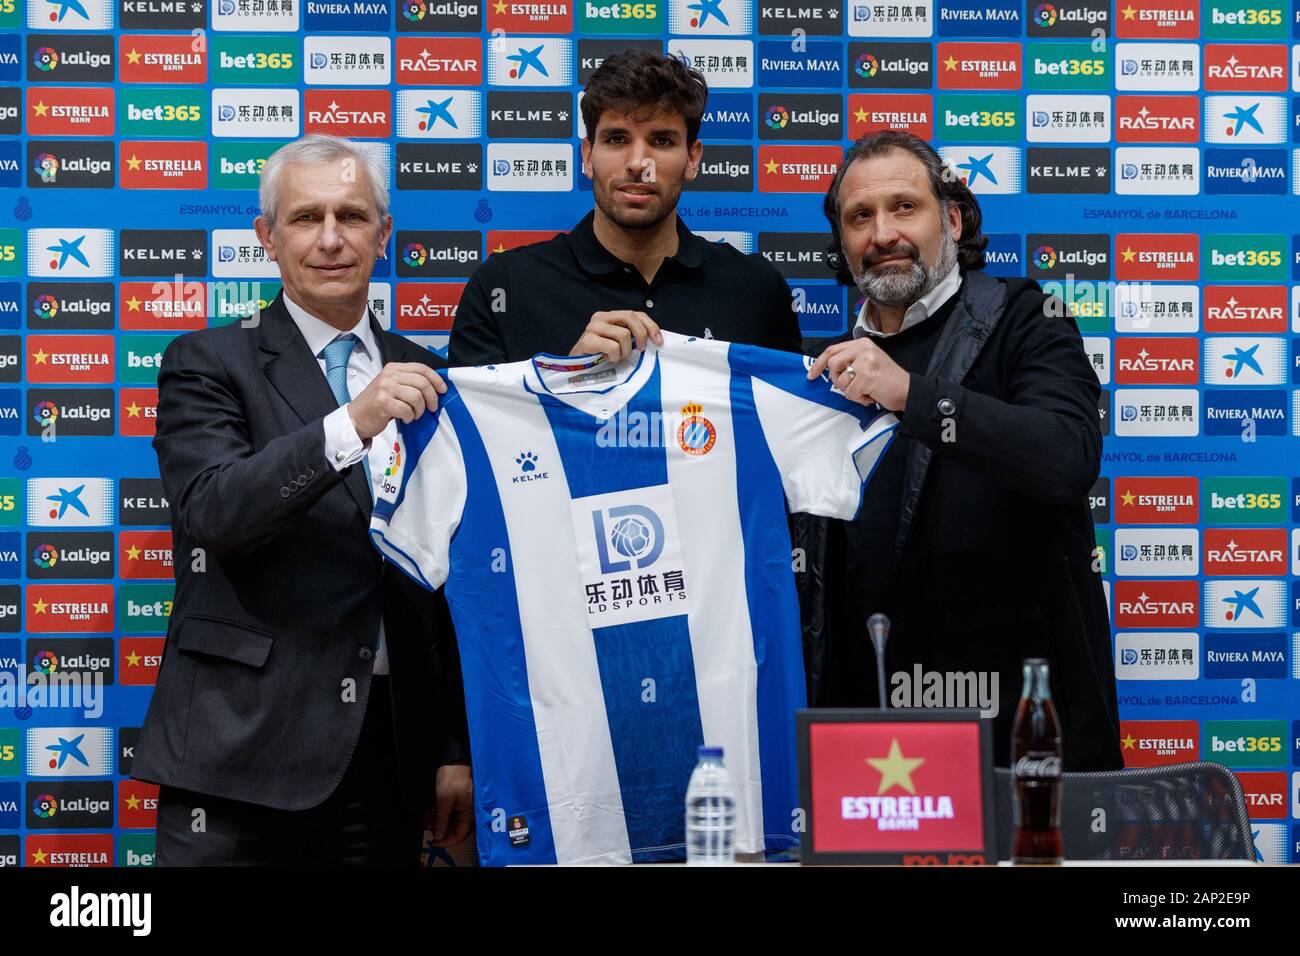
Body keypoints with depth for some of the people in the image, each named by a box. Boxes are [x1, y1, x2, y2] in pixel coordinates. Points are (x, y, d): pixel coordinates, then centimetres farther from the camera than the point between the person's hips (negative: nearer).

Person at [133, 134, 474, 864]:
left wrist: (458, 748, 11)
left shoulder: (420, 378, 12)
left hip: (390, 749, 4)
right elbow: (213, 509, -17)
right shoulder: (209, 364, 1)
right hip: (245, 743, -3)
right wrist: (351, 424, -28)